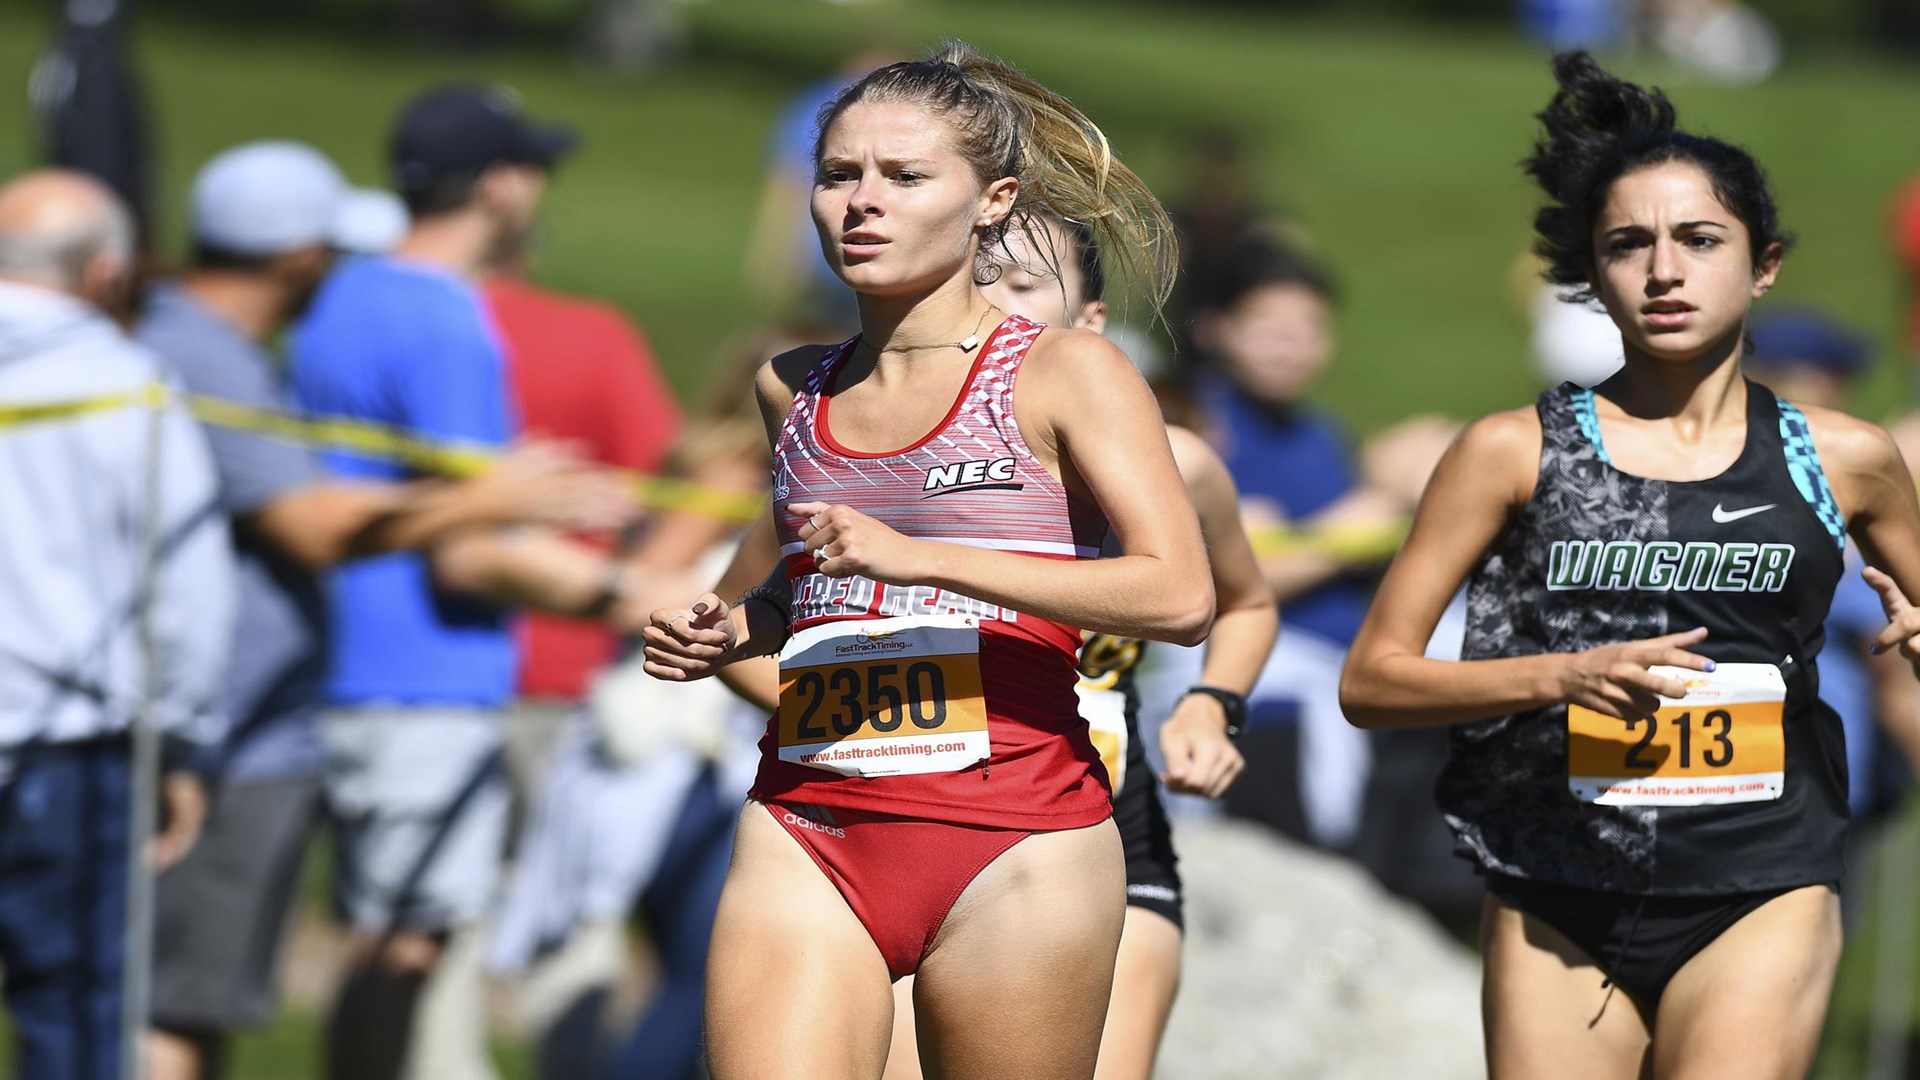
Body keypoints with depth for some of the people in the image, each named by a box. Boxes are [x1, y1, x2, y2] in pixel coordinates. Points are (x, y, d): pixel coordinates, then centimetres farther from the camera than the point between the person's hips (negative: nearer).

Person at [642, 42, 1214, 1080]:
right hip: (806, 838, 4)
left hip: (1012, 837, -4)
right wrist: (729, 628, 10)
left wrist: (919, 555, -19)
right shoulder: (793, 388, 14)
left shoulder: (1063, 373, -1)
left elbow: (1181, 597, -14)